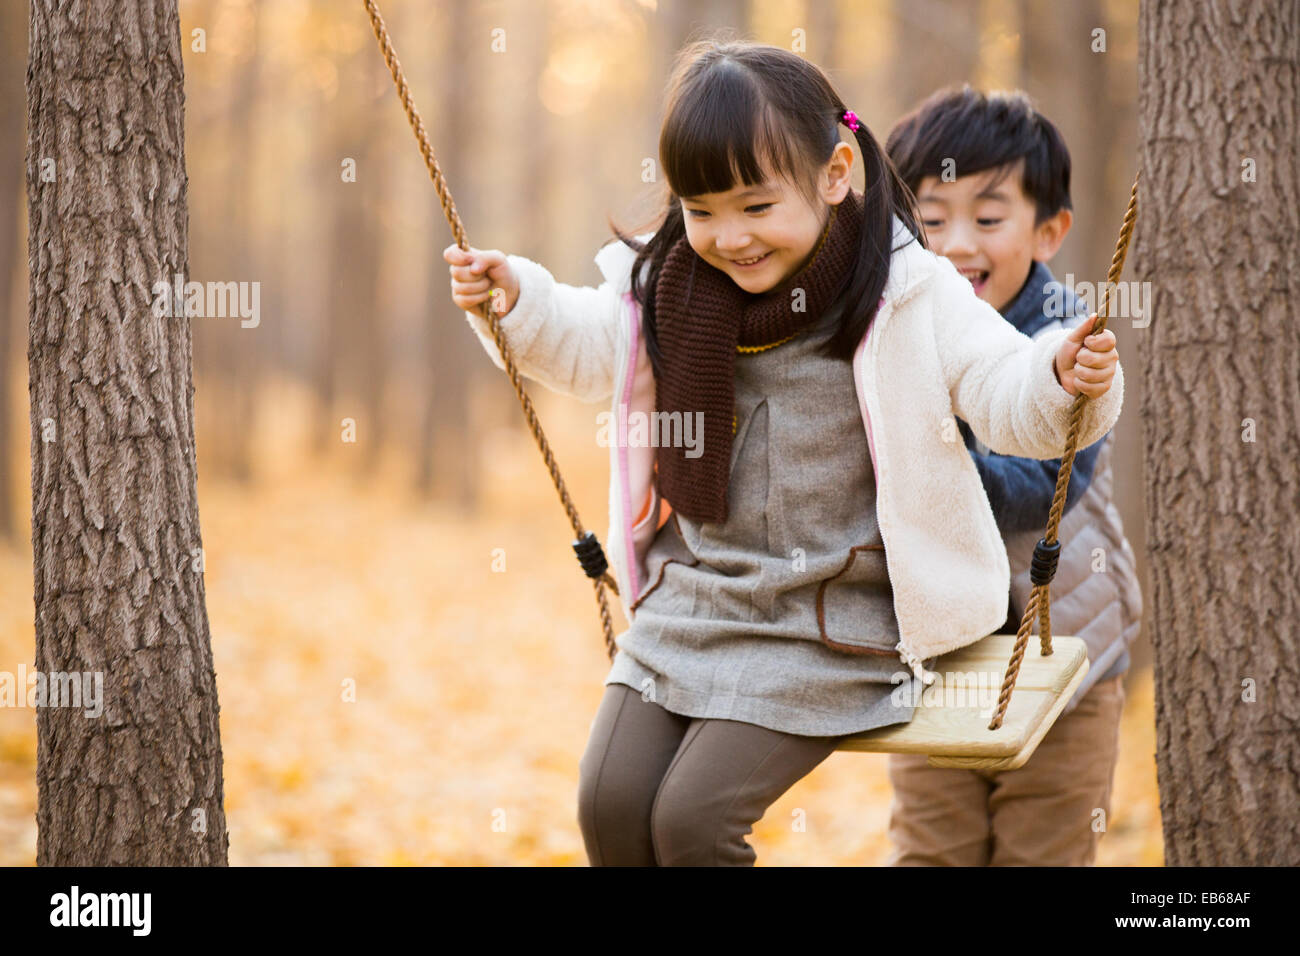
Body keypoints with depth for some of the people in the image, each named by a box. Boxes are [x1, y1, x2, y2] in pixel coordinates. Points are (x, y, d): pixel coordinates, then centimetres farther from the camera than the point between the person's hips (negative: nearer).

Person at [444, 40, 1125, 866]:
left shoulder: (909, 297, -10)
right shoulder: (667, 287, 4)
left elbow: (1009, 398, -14)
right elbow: (586, 347, 22)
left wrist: (1069, 380, -35)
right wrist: (514, 300, 5)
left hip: (832, 628, -5)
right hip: (690, 603, 5)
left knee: (693, 819, -16)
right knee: (609, 800, -6)